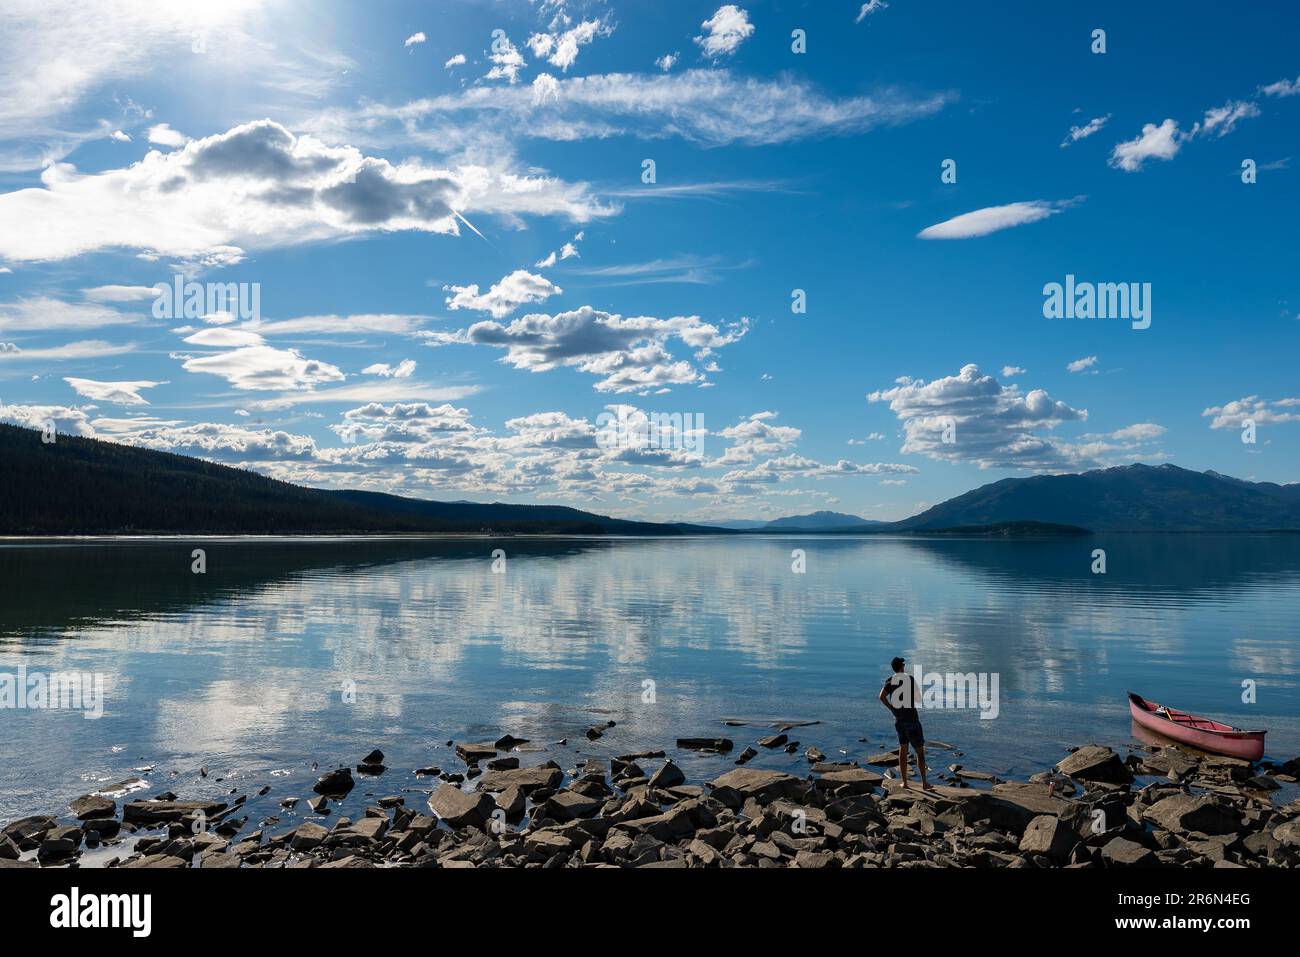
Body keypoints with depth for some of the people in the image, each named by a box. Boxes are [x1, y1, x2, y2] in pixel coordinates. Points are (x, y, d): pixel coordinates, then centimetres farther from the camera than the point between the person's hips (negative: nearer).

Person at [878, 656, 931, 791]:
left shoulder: (890, 680, 2)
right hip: (912, 719, -3)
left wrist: (892, 709, -2)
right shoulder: (911, 679, -4)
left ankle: (904, 781, 10)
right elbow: (919, 700, 2)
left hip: (899, 719, 3)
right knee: (920, 751, 4)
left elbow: (882, 696, -13)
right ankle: (924, 783, 3)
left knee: (903, 748, 12)